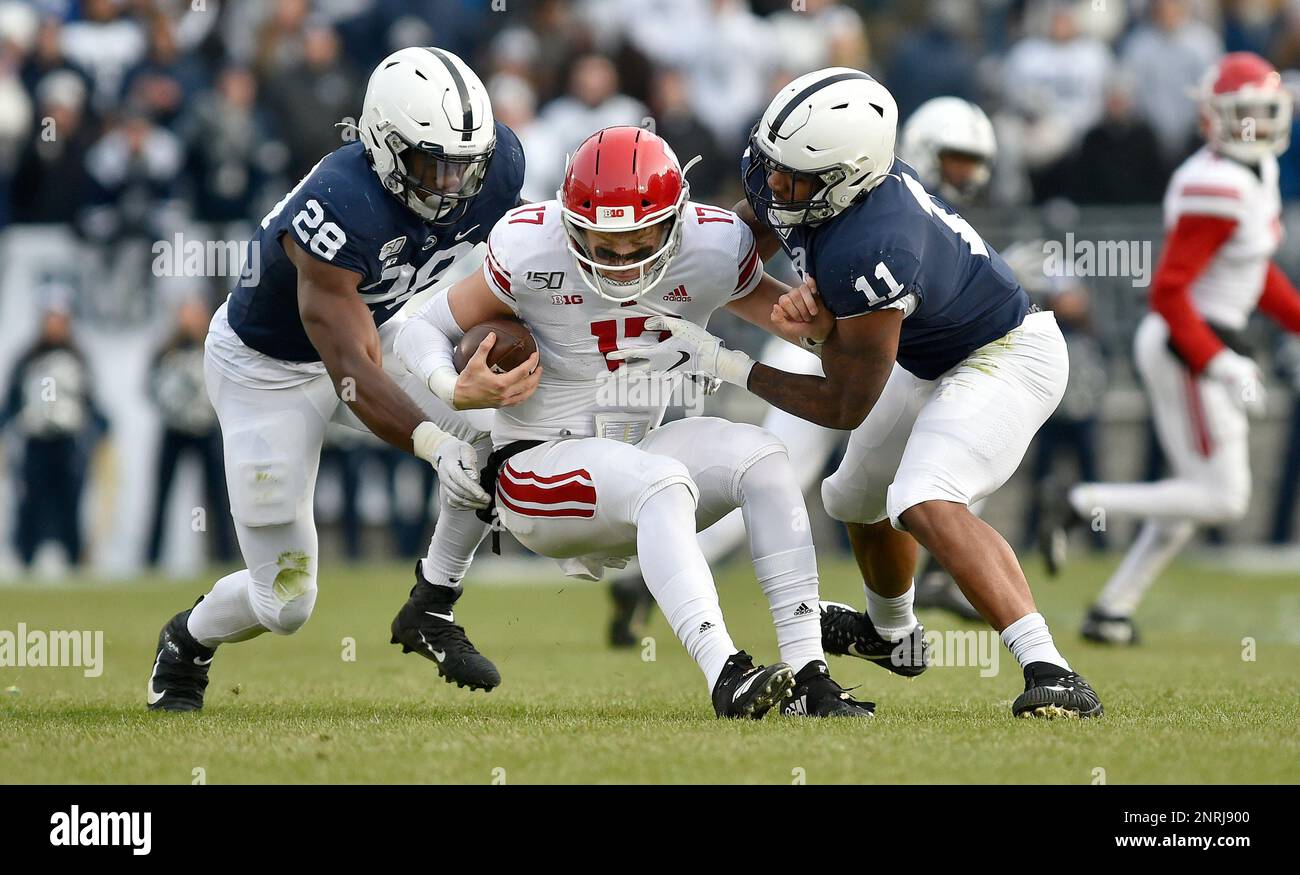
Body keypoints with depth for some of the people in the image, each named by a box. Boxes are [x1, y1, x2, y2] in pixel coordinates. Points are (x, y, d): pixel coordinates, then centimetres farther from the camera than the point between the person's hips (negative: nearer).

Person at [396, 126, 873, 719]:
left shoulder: (714, 250, -8)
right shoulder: (530, 253, -15)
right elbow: (423, 330, -4)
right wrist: (457, 390, -26)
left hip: (637, 448, 4)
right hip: (536, 465, -4)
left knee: (761, 457, -23)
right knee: (663, 483, -34)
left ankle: (806, 675, -27)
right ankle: (726, 679, -46)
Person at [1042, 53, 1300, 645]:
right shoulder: (1216, 189, -21)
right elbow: (1168, 291, -23)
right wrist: (1222, 368, -25)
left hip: (1210, 346, 10)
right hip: (1189, 351, -10)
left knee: (1199, 496, 14)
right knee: (1222, 499, -8)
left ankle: (1112, 610, 21)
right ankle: (1084, 506, -1)